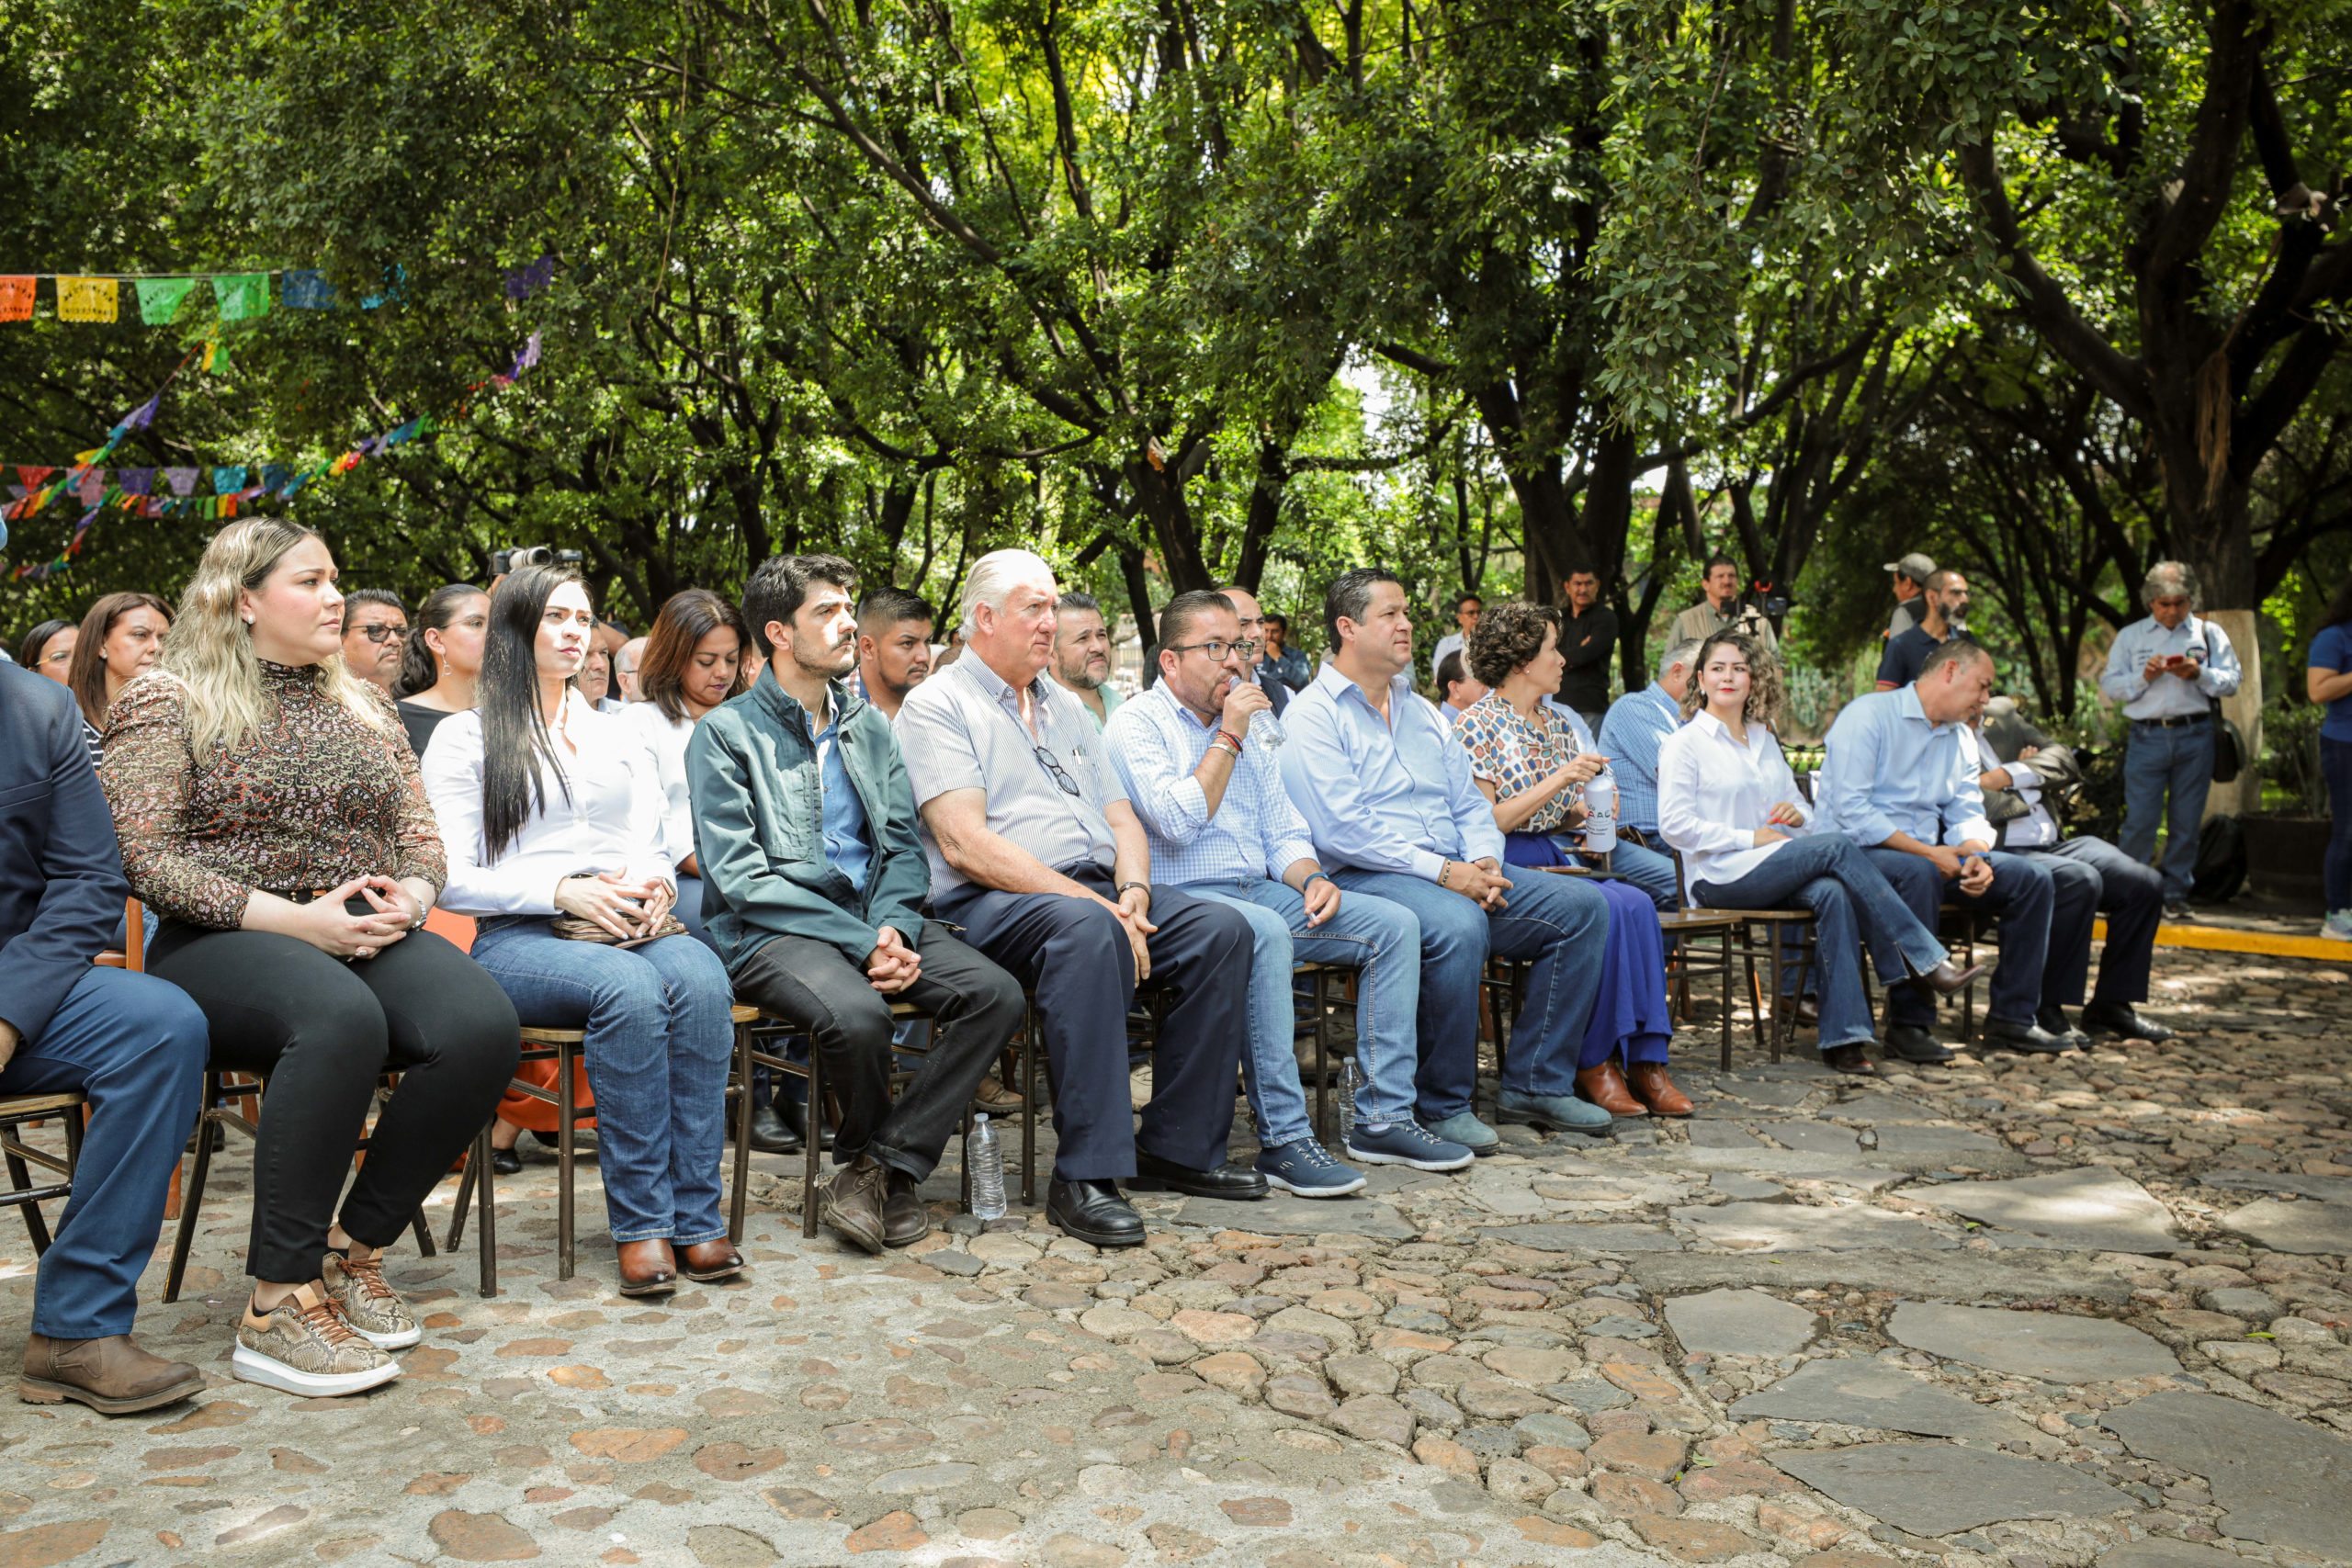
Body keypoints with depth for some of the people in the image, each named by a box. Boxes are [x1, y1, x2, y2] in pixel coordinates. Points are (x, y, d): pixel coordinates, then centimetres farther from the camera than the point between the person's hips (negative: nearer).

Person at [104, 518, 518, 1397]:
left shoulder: (363, 706, 19)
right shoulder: (166, 700, 3)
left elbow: (423, 838, 18)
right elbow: (143, 858, -8)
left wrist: (409, 897, -6)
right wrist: (295, 920, -18)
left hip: (364, 933, 5)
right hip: (218, 943, -5)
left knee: (482, 1025, -27)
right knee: (341, 1018, -39)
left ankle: (353, 1246, -9)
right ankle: (277, 1307, -29)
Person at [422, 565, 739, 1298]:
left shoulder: (619, 737, 25)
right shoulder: (465, 737, 9)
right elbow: (453, 879, 0)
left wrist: (656, 880, -5)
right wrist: (563, 890, -14)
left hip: (629, 922, 4)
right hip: (518, 937, -3)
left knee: (701, 977, -32)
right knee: (629, 986, -37)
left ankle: (695, 1216, -29)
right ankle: (641, 1222, -28)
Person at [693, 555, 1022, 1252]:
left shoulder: (869, 724, 17)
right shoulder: (727, 733, -1)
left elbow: (904, 847, 13)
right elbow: (740, 876, -10)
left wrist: (893, 926, -10)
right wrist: (861, 941, -17)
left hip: (874, 915, 6)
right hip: (770, 932, -5)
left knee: (996, 994, -19)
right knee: (857, 1015, -35)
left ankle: (885, 1166, -11)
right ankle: (864, 1156, -3)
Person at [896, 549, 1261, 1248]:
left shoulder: (1066, 706, 24)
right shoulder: (937, 704, 0)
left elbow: (1122, 816, 19)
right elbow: (965, 844, -14)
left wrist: (1132, 891, -5)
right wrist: (1089, 901, -20)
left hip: (1095, 890, 7)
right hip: (992, 902, -7)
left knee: (1221, 928, -14)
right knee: (1086, 929, -38)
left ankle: (1179, 1145, -7)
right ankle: (1083, 1176, -34)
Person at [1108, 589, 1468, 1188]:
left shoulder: (1248, 729, 20)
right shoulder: (1136, 725, -3)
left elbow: (1282, 830, 20)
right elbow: (1179, 823, -18)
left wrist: (1312, 878, -2)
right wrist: (1228, 737, -11)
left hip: (1260, 892, 8)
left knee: (1394, 923, -7)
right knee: (1263, 931, -39)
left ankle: (1383, 1118, -6)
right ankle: (1283, 1140, -33)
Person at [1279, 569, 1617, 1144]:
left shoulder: (1421, 710, 22)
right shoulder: (1313, 715, -4)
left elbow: (1470, 804, 21)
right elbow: (1342, 829, -16)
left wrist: (1482, 860, -2)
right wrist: (1442, 871, -18)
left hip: (1455, 873, 8)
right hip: (1364, 878, -8)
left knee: (1582, 904, -6)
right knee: (1458, 925, -37)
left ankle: (1536, 1082, -1)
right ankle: (1441, 1105, -19)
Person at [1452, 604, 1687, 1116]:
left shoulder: (1558, 722, 17)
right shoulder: (1479, 725, -5)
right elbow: (1482, 823, -13)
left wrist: (1589, 809, 1)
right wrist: (1556, 782, -17)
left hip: (1558, 859, 7)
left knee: (1638, 905, -22)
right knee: (1607, 909, -30)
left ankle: (1645, 1059, -21)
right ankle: (1592, 1062, -19)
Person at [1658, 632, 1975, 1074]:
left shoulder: (1765, 739, 24)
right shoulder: (1684, 743, 2)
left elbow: (1796, 802, 26)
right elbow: (1674, 825, -9)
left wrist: (1798, 814, 0)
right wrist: (1749, 838, -14)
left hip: (1774, 867, 6)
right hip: (1720, 877, -6)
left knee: (1831, 893, -29)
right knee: (1836, 846, -25)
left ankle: (1843, 1037, -33)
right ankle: (1926, 961, -21)